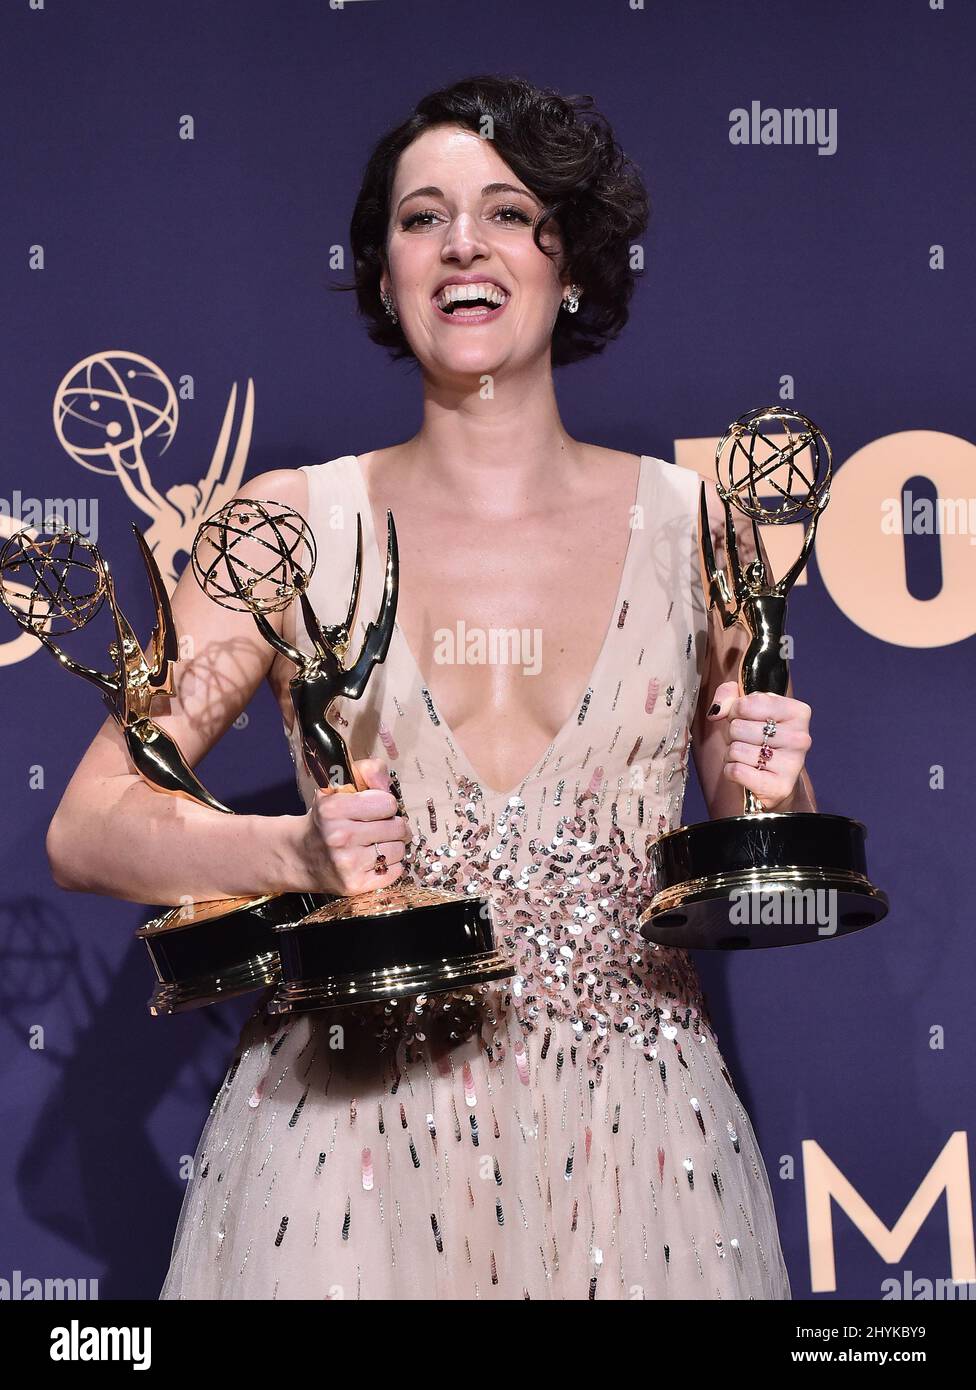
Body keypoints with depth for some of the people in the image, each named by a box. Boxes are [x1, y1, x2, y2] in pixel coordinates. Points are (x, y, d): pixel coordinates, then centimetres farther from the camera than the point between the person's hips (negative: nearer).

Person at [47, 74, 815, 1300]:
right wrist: (300, 853, -21)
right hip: (354, 1123, -1)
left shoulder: (692, 525, 2)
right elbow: (86, 832, -4)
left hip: (625, 1137, 2)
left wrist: (771, 797, -10)